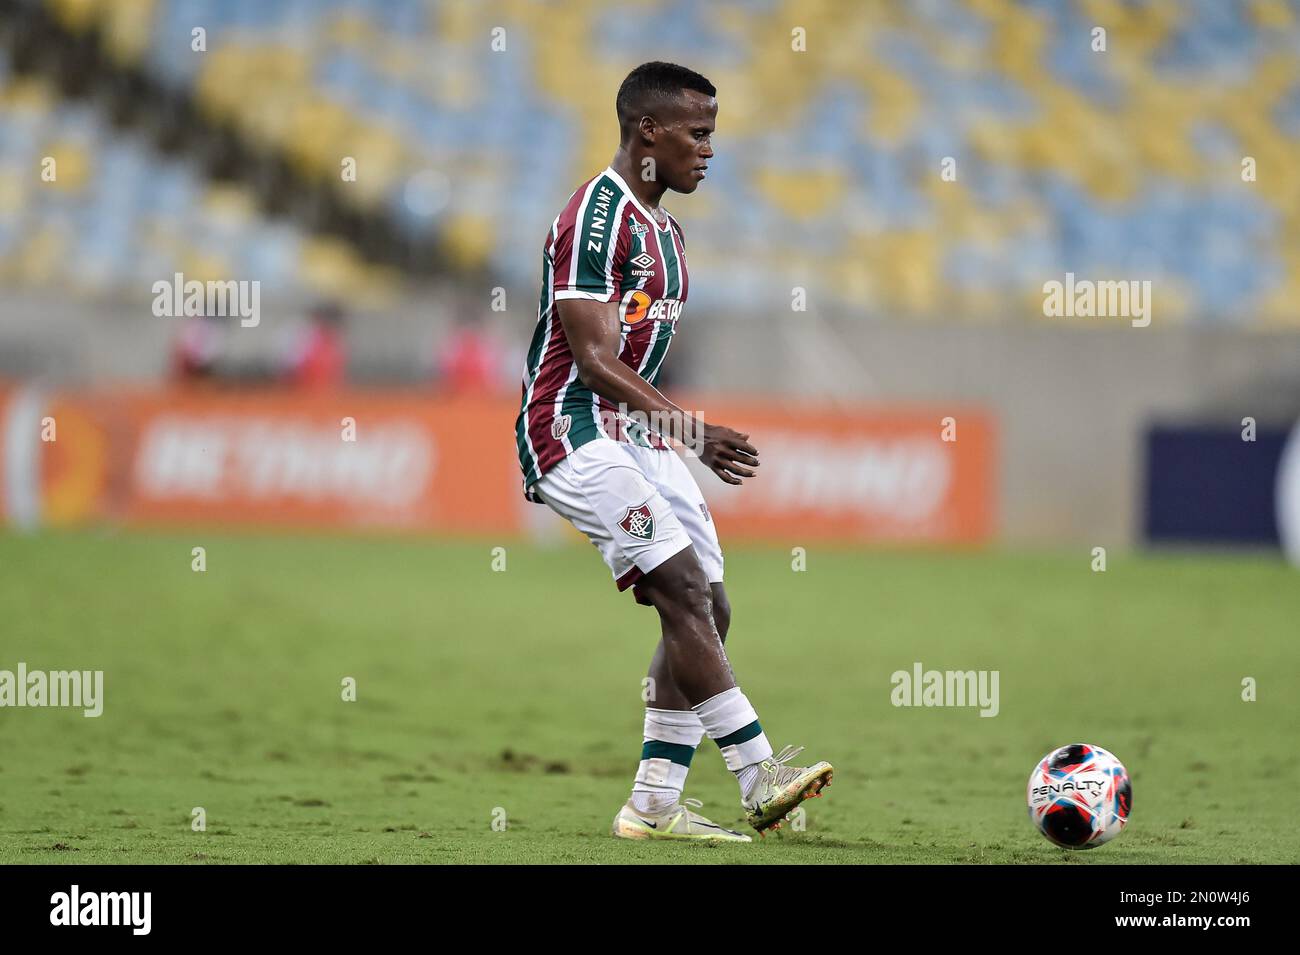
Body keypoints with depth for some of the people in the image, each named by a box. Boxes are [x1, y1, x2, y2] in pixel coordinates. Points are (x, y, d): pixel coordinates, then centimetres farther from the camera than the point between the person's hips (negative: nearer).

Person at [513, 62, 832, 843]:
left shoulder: (666, 230, 17)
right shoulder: (596, 219, -14)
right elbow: (596, 364, -21)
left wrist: (685, 440, 22)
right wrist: (694, 432, -28)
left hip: (638, 433, 10)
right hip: (574, 432, -10)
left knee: (706, 609, 1)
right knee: (684, 588, -20)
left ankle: (654, 805, 4)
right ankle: (760, 775, -23)